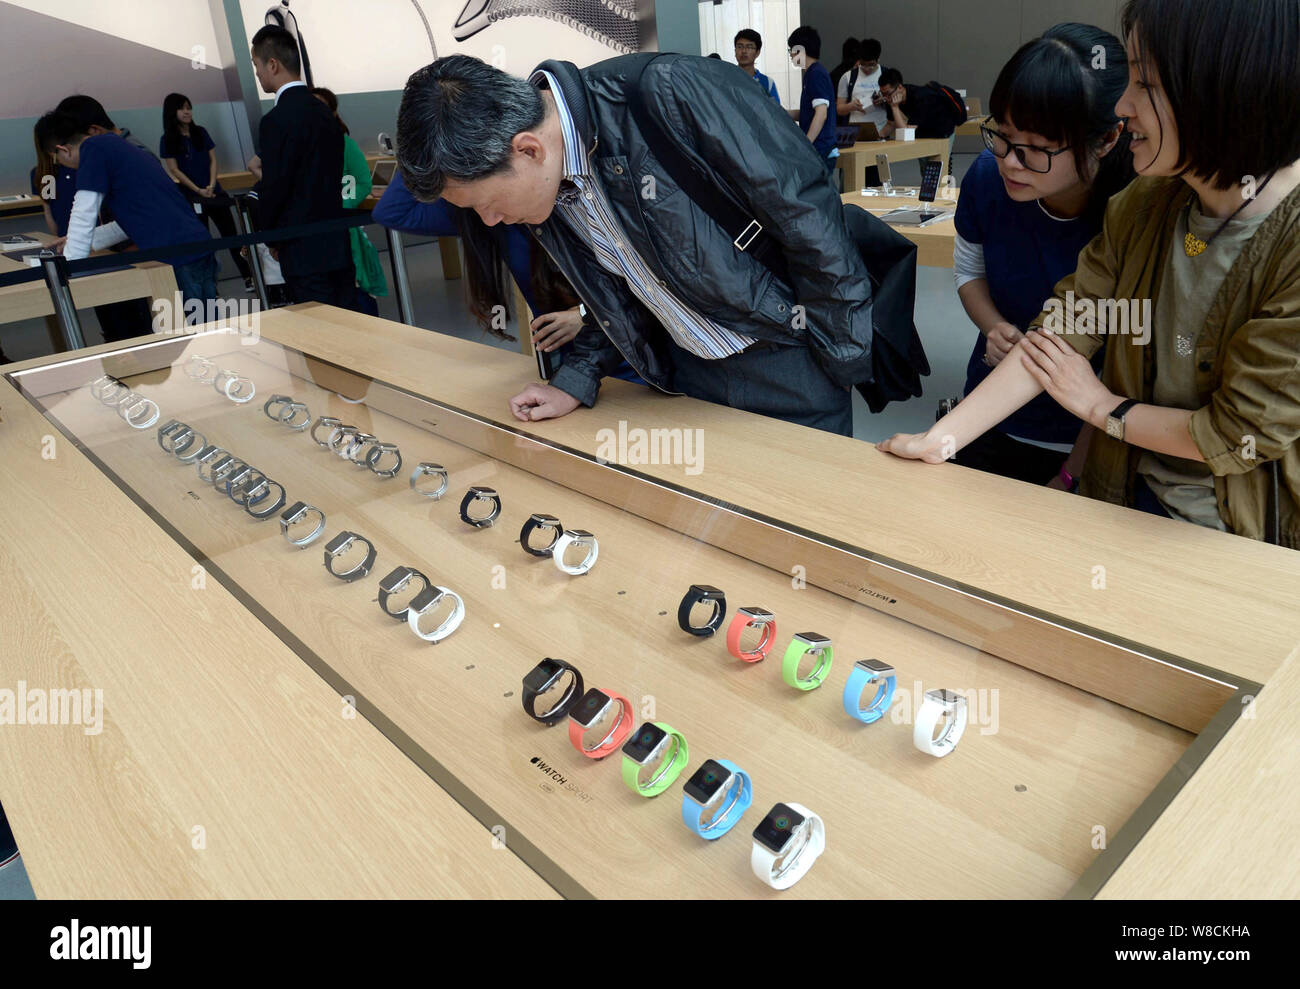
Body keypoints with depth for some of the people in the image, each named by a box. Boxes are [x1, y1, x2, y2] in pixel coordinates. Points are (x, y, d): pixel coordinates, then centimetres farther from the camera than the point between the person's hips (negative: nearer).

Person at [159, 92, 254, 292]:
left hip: (214, 192, 3)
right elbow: (174, 170, -6)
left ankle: (248, 277, 4)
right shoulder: (168, 140, -2)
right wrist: (198, 190, -15)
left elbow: (213, 160, 6)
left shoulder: (201, 132, 9)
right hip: (191, 198, -3)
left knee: (230, 234, 1)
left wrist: (211, 185, -9)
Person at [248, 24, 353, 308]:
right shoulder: (323, 111, 11)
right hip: (338, 243, 8)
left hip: (303, 251, -8)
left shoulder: (277, 120, -13)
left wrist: (266, 235, 4)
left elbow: (273, 187, -12)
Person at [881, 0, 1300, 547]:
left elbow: (1240, 433, -23)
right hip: (1131, 499, 5)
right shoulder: (1144, 205, -7)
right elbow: (1061, 332, -9)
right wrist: (940, 439, -15)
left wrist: (1100, 406, -10)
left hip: (1248, 539, -4)